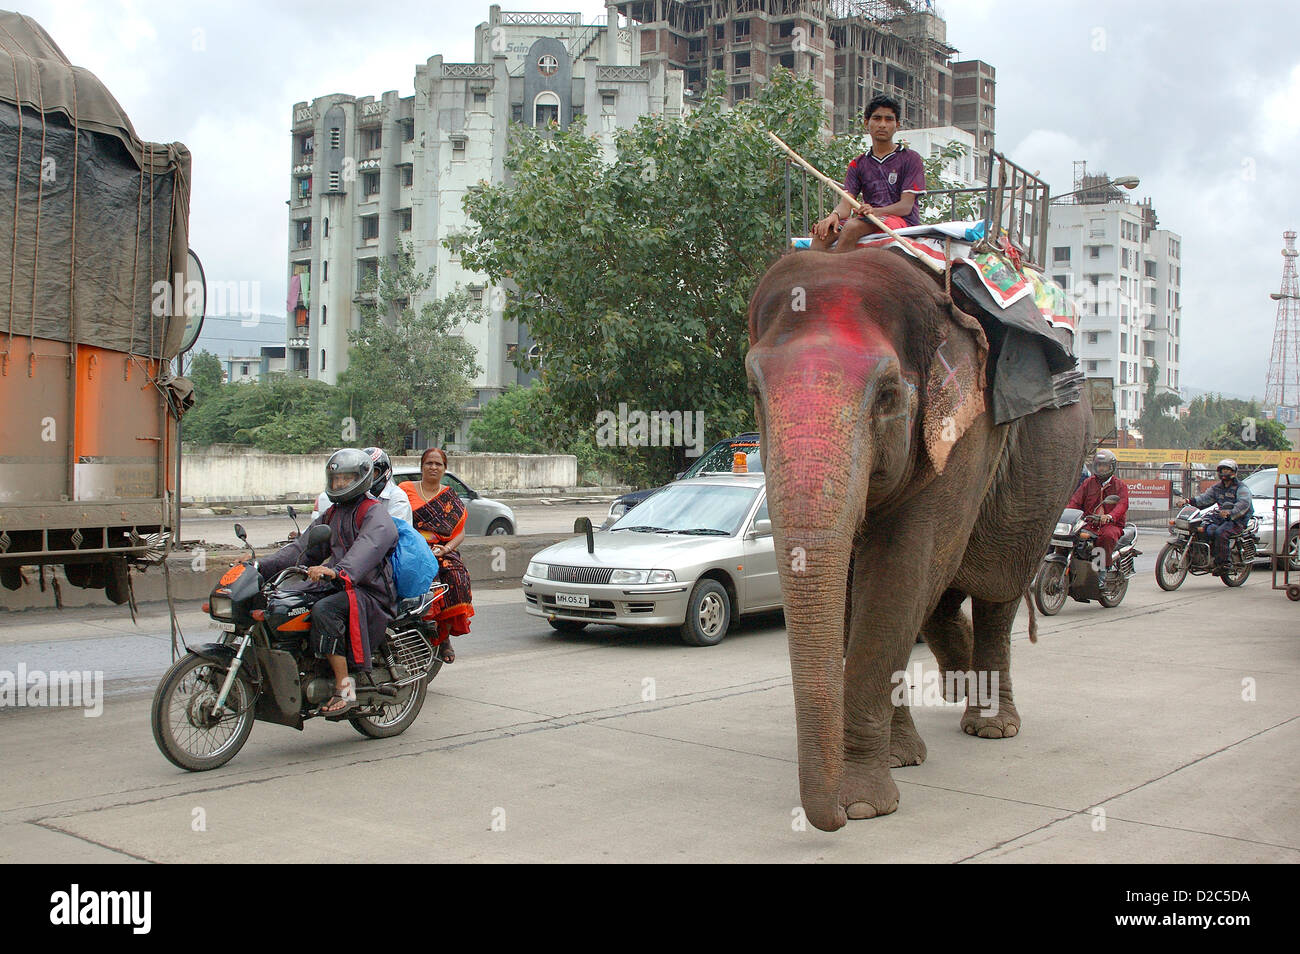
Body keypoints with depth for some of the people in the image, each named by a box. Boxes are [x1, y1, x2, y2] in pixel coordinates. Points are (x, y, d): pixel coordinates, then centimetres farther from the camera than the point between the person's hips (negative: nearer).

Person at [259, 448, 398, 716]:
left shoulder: (374, 514, -6)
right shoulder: (331, 515, 22)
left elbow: (368, 547, -27)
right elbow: (304, 547, 19)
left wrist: (338, 570, -46)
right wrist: (261, 566, 5)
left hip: (370, 593, -8)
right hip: (340, 587, 9)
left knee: (323, 611, -34)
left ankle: (345, 688, -31)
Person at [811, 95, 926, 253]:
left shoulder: (911, 159, 6)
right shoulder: (858, 164, 18)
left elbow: (906, 206, -6)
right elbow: (846, 201, 4)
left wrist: (875, 211, -27)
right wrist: (835, 214, -23)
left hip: (903, 221, -4)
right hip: (870, 221, 4)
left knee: (853, 226, -34)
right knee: (823, 231, -25)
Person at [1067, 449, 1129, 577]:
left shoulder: (1120, 485, 9)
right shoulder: (1088, 483, 19)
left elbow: (1122, 504, -10)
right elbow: (1075, 501, 8)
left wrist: (1109, 516, -32)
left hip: (1111, 525, -3)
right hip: (1089, 525, 3)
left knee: (1108, 536, -39)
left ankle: (1105, 568, -36)